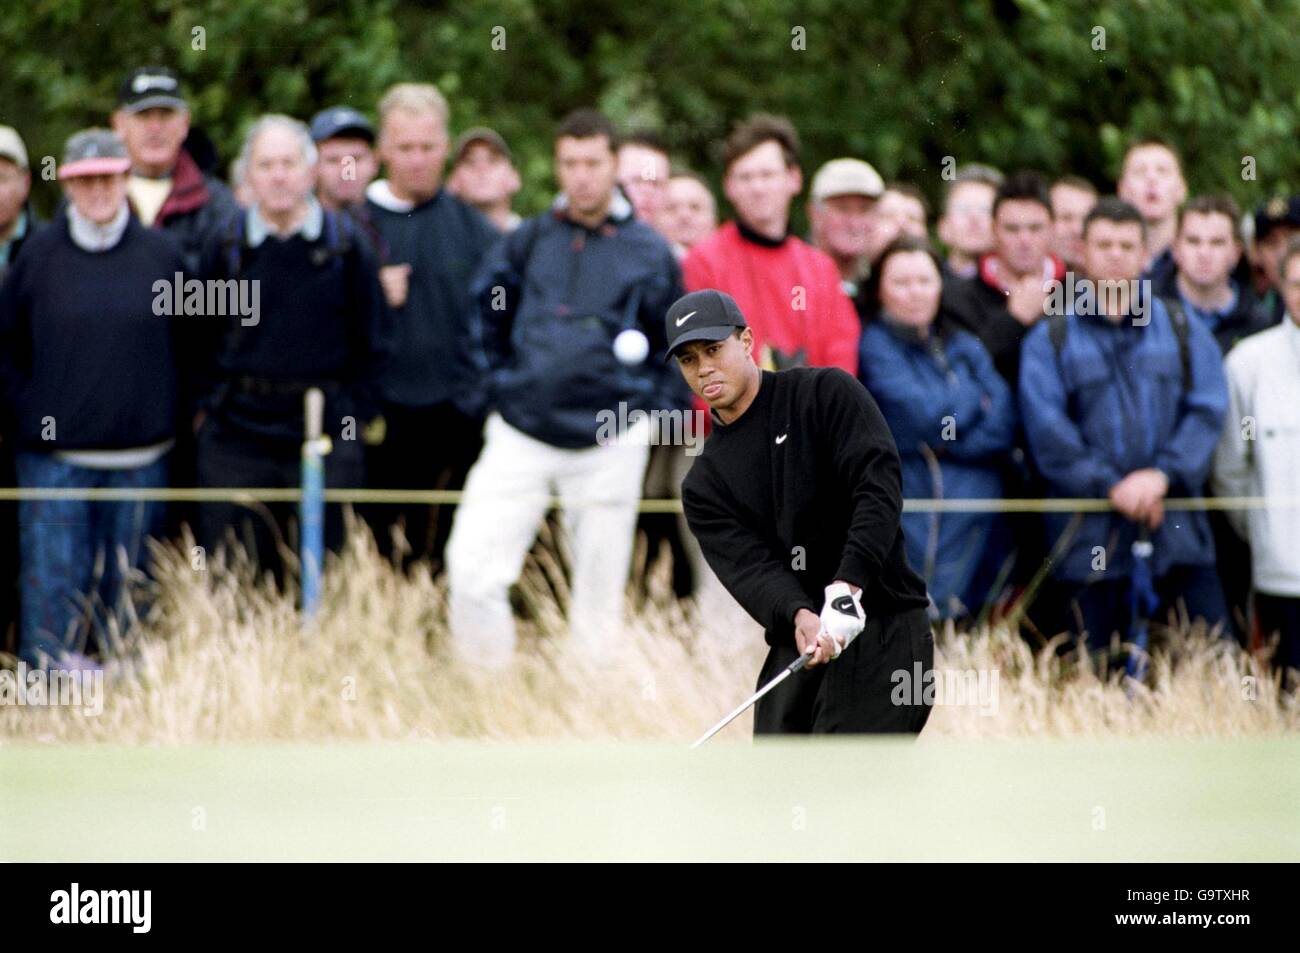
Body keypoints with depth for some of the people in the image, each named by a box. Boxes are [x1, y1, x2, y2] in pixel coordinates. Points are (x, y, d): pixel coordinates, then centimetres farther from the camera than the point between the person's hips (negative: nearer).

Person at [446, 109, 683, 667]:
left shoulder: (649, 253, 2)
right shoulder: (526, 242, 7)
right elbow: (486, 317, 19)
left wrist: (652, 407, 3)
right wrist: (499, 383, 11)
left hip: (609, 444, -1)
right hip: (520, 435, 1)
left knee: (600, 597, 3)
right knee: (471, 569, -12)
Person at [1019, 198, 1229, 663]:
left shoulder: (1186, 334, 14)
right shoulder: (1049, 341, 8)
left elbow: (1207, 412, 3)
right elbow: (1047, 430, -3)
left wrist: (1162, 475, -13)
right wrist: (1110, 486, -15)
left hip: (1178, 534, 1)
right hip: (1090, 534, -1)